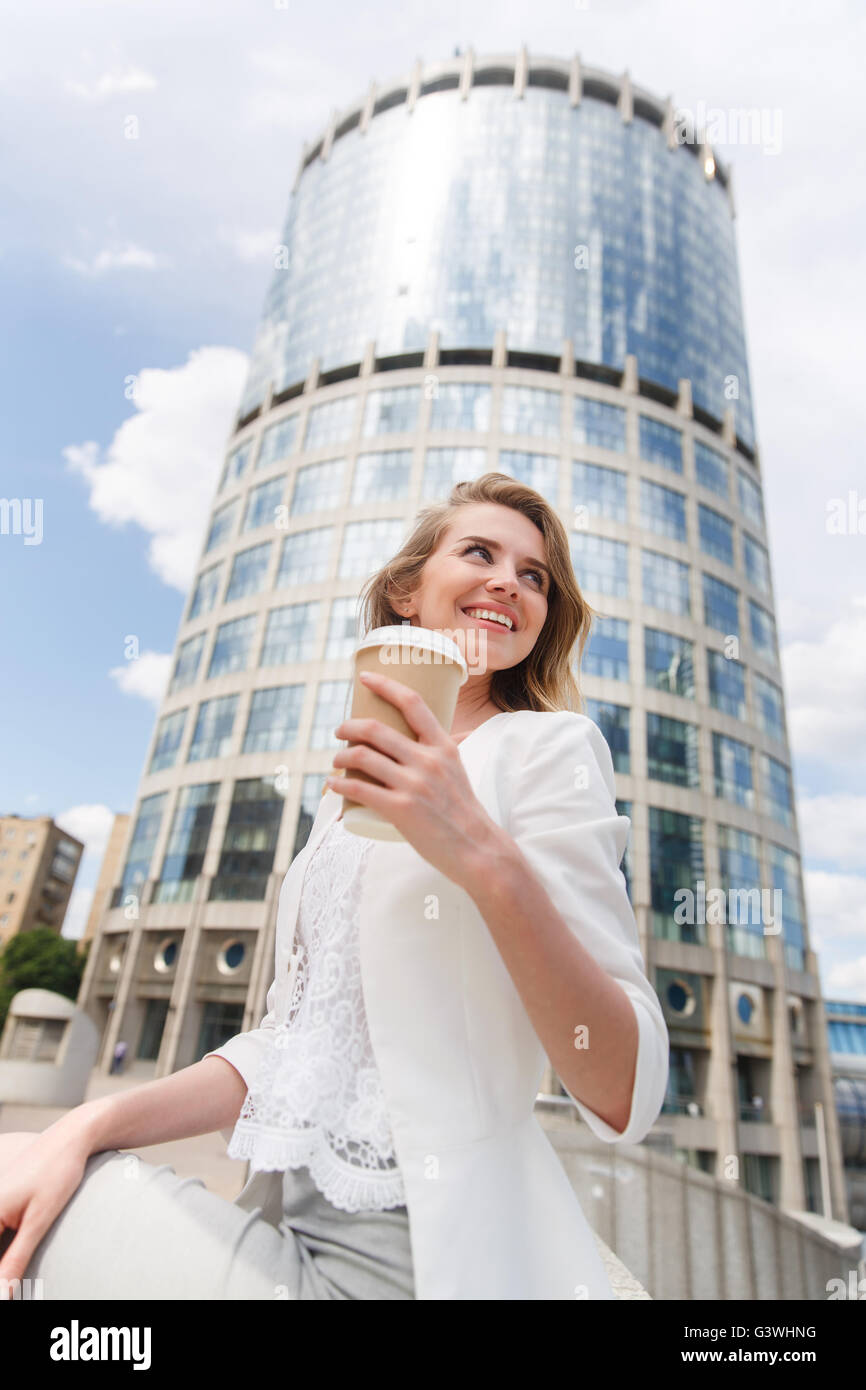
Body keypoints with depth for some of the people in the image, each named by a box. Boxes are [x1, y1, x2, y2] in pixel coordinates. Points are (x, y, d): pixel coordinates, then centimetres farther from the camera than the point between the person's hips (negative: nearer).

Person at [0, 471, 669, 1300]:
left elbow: (627, 1096, -14)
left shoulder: (546, 748, -8)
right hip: (291, 1228, 6)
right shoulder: (354, 789, 13)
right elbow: (290, 1039, 11)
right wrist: (92, 1125, -3)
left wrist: (485, 857, -28)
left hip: (416, 1254, -6)